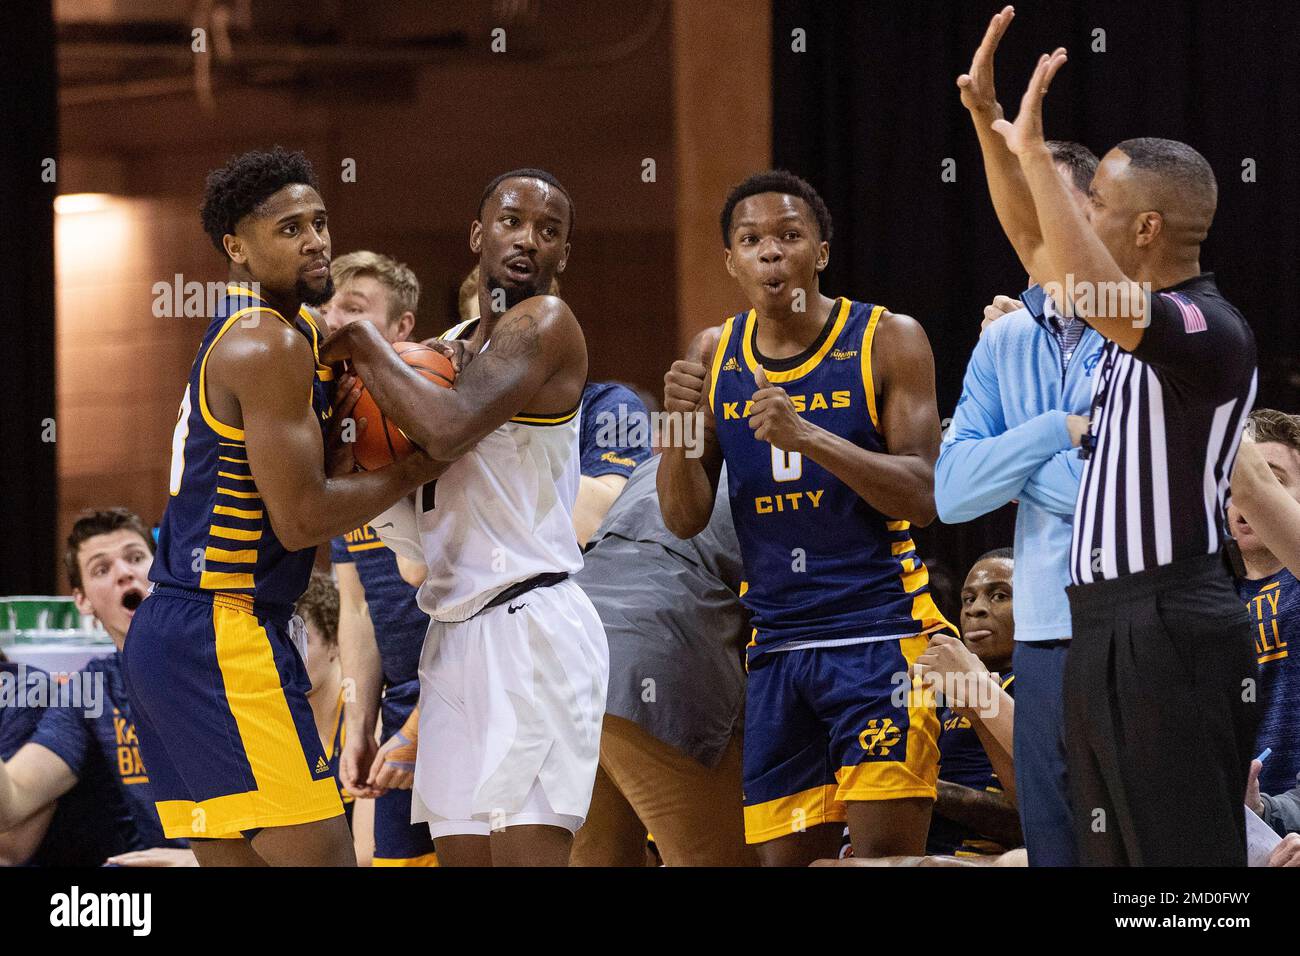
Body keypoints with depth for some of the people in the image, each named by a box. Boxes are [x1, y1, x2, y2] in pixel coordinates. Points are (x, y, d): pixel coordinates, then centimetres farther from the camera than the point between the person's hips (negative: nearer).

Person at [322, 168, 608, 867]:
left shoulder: (545, 324, -8)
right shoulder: (454, 349, 20)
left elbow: (448, 430, -23)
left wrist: (364, 344, -10)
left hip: (530, 628, -9)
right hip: (455, 637, 9)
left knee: (526, 851, -15)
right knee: (462, 853, 4)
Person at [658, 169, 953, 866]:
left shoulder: (887, 341, -3)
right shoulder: (714, 359, 9)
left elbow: (925, 497, -11)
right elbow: (684, 520, 8)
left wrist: (810, 437, -24)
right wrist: (679, 425, -12)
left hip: (880, 637, -4)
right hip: (778, 648, 4)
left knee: (883, 854, -12)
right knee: (785, 855, 3)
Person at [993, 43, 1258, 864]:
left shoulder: (1208, 332, -16)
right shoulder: (1138, 318, 15)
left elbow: (1090, 292, -34)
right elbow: (1041, 248, 31)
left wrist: (1035, 155, -29)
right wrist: (991, 125, 26)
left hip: (1169, 637, -10)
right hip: (1111, 633, 10)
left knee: (1184, 857, -11)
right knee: (1117, 856, 12)